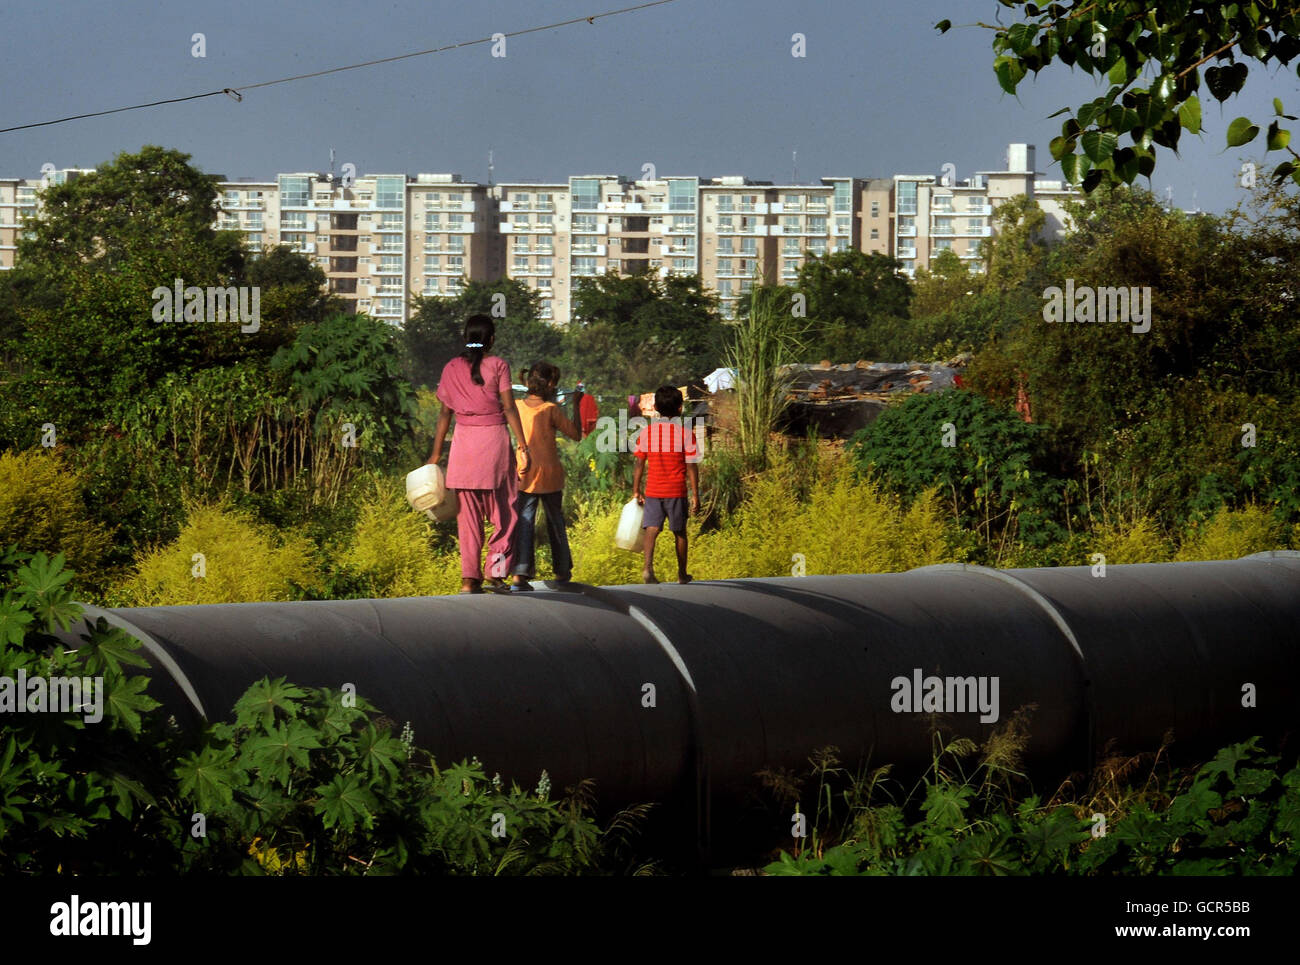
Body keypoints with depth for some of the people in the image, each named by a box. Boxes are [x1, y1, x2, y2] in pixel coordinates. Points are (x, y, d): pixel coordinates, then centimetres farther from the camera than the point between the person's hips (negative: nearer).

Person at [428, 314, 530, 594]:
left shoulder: (452, 368, 6)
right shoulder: (498, 366, -2)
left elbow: (445, 413, 7)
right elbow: (509, 408, -6)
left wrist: (436, 453, 11)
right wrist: (522, 446, -3)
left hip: (463, 441, 3)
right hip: (494, 438, -3)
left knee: (468, 513, 6)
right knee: (504, 511, 6)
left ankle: (469, 578, 2)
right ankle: (496, 572, -4)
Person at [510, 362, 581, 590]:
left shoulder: (518, 407, -1)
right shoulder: (551, 410, -9)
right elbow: (576, 435, -5)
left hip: (524, 474, 1)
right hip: (549, 473, -1)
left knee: (524, 522, -1)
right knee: (555, 522, 15)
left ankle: (521, 572, -17)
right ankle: (562, 571, 27)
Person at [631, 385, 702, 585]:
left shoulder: (646, 432, 1)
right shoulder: (685, 434, -5)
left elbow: (639, 465, 3)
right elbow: (692, 468, -5)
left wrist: (636, 492, 11)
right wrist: (695, 495, 0)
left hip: (653, 492, 1)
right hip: (676, 492, -1)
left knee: (651, 529, -4)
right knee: (680, 533, 13)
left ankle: (648, 566, -27)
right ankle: (682, 574, 23)